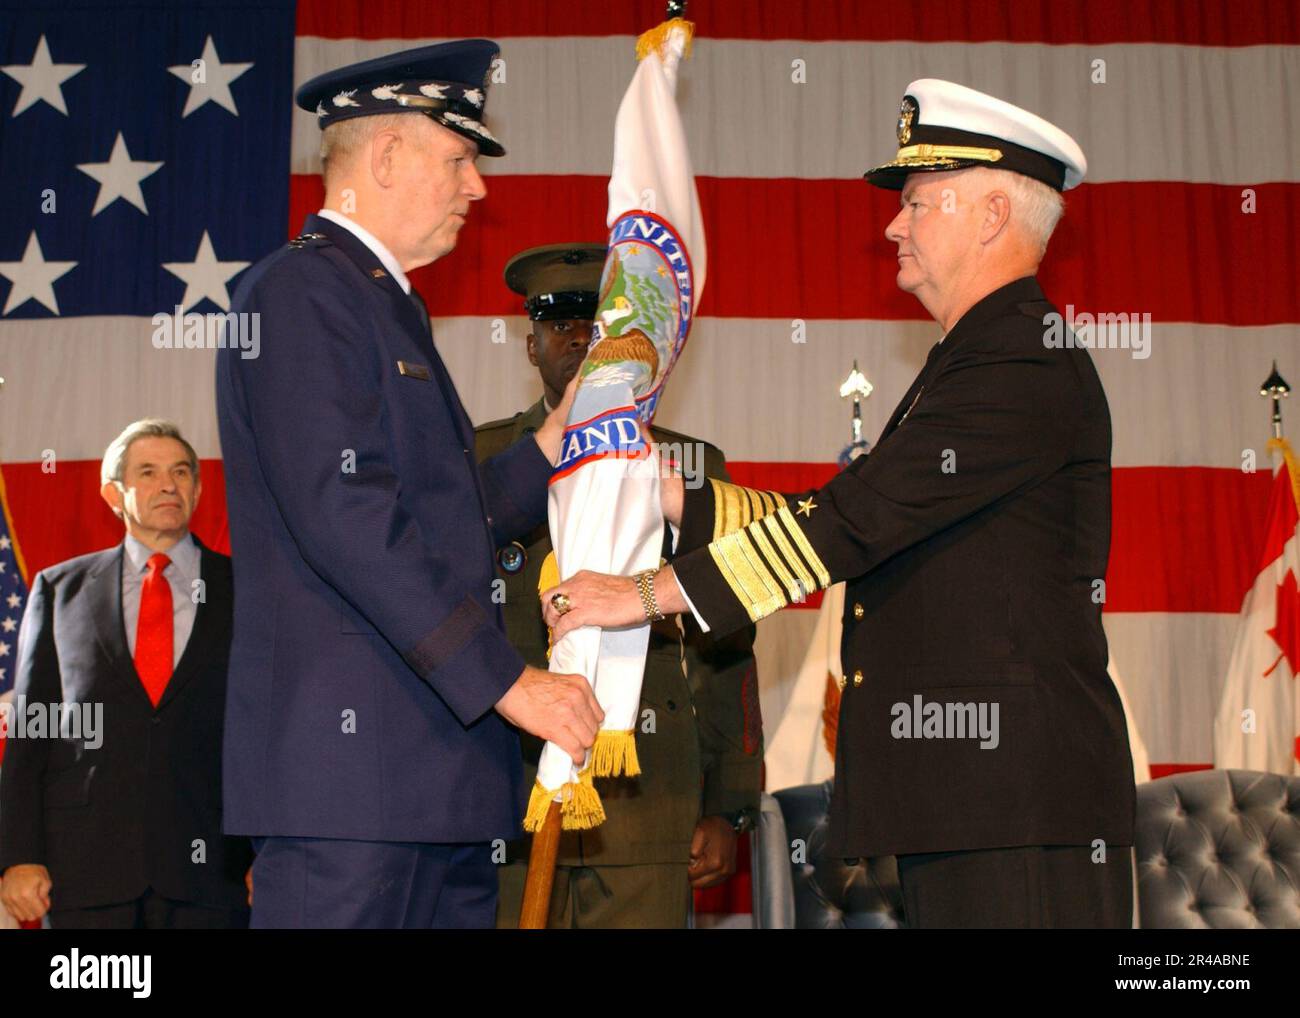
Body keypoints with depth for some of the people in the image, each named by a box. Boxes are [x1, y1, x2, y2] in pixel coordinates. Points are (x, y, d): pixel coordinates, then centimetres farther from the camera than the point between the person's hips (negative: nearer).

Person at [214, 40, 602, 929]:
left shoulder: (392, 310, 24)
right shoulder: (301, 291, -8)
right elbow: (344, 516, -19)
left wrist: (555, 444, 16)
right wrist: (506, 679, -19)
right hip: (349, 755, -9)